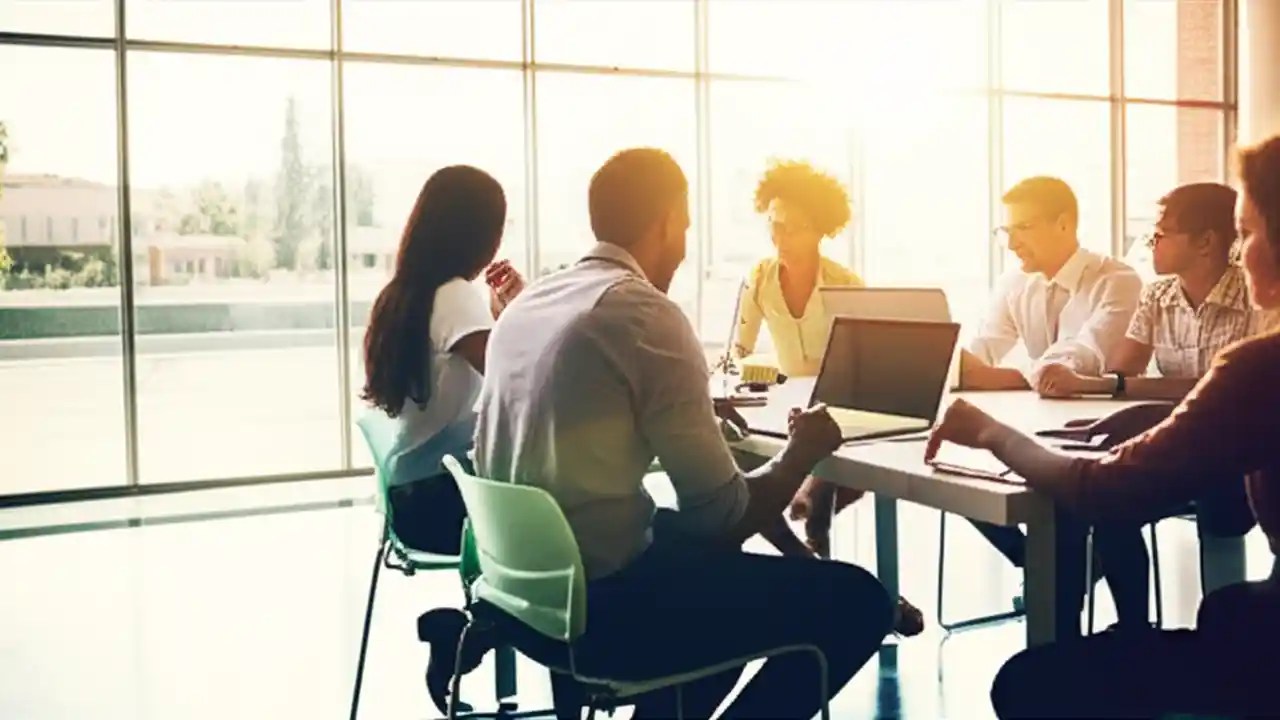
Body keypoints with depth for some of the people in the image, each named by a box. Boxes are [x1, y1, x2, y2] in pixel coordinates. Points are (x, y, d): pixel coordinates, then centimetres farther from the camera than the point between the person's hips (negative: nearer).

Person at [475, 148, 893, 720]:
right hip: (595, 604, -9)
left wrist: (702, 416, 29)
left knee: (717, 554, 31)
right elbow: (720, 512, -14)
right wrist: (802, 453, 5)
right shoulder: (645, 311, -16)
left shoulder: (527, 301, 9)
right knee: (857, 599, -3)